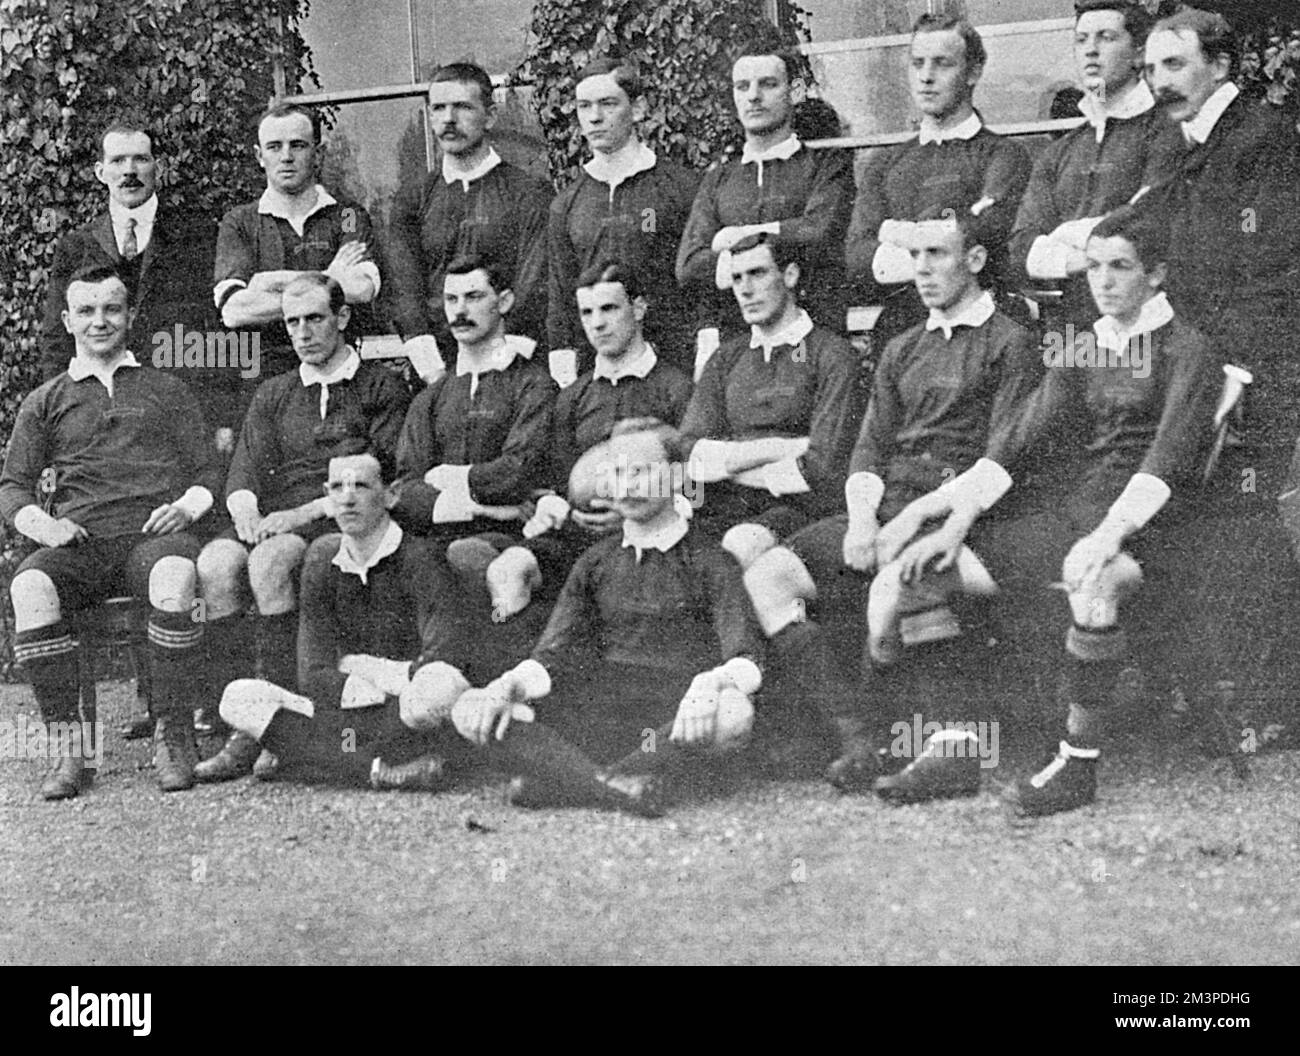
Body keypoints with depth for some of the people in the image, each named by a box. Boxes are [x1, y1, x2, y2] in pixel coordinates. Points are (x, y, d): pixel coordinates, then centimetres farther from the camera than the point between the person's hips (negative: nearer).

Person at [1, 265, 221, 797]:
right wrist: (43, 524, -5)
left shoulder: (166, 390, 23)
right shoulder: (45, 402, 23)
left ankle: (173, 737, -28)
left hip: (153, 534, -1)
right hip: (79, 543, 1)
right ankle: (67, 747, -27)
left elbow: (208, 471, 18)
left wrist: (186, 507, -4)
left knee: (175, 574, -39)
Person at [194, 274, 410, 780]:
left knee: (269, 561, -35)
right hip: (272, 518, 4)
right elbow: (246, 467, 13)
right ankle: (236, 729, -32)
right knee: (214, 564, -29)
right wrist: (245, 509, -11)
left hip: (342, 520, -4)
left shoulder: (380, 386, 10)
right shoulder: (272, 395, 26)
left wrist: (304, 512, -14)